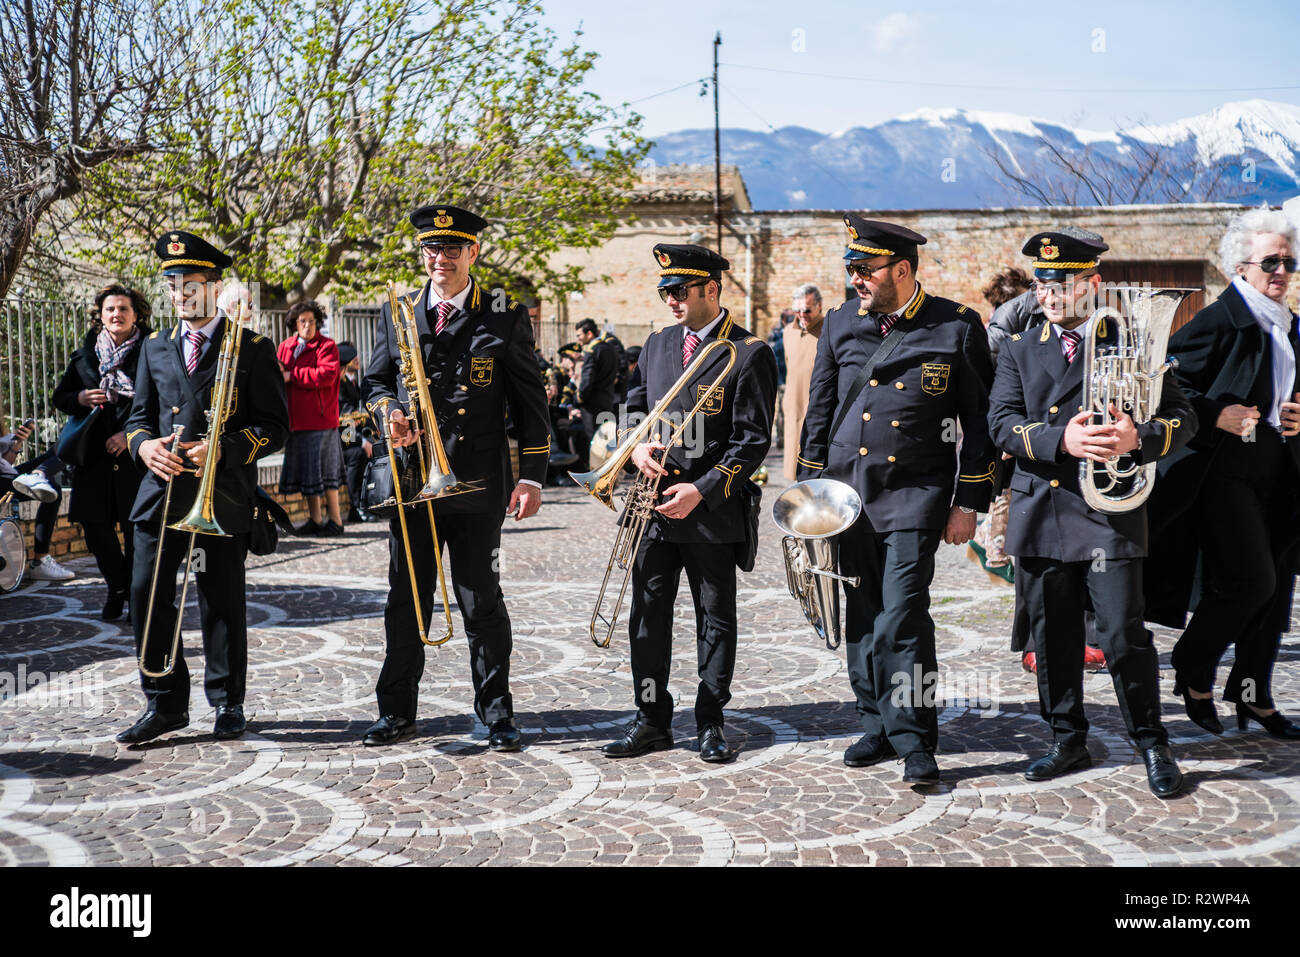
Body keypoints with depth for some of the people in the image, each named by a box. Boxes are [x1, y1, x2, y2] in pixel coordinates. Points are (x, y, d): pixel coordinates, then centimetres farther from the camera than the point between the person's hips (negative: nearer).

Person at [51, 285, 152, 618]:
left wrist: (130, 434, -14)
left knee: (136, 529, -1)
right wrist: (80, 398, -6)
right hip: (94, 456, 4)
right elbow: (59, 397, 16)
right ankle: (118, 587, 27)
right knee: (96, 528, 6)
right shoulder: (85, 355, 10)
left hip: (135, 456, -4)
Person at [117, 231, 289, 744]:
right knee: (147, 595, 1)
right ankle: (165, 703, 13)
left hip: (223, 495, -4)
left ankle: (226, 702, 18)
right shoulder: (154, 347, 15)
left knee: (223, 601, 3)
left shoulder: (253, 348, 1)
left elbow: (274, 425, -3)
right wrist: (145, 445, -5)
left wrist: (223, 449, -18)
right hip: (161, 491, 4)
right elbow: (139, 415, 18)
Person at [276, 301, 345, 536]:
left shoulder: (326, 346, -5)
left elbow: (326, 374, -19)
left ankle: (335, 521, 4)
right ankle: (315, 519, 21)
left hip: (320, 419, -7)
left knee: (324, 470, -5)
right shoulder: (285, 347, 14)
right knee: (304, 470, 11)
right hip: (295, 419, 7)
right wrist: (277, 372, -7)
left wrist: (292, 375, -16)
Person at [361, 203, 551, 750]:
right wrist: (388, 410, -7)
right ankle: (397, 712, 20)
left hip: (477, 485, -3)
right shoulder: (396, 315, 10)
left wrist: (531, 477, -7)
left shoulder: (505, 320, 1)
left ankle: (497, 715, 15)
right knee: (405, 601, 9)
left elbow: (530, 403, 0)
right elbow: (375, 381, 17)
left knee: (482, 603, 4)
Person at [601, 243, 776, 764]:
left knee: (715, 618, 6)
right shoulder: (657, 343, 12)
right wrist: (637, 447, -2)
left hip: (711, 508, -5)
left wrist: (701, 490, -17)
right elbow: (635, 406, 20)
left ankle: (711, 722, 17)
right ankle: (652, 719, 16)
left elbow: (753, 439, -10)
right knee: (648, 612, 6)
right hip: (655, 504, 5)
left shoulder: (749, 353, -7)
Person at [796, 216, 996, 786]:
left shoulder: (957, 327, -3)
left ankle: (914, 739, 1)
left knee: (902, 614, -12)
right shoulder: (840, 324, 8)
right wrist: (810, 488, 11)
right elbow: (819, 411, 15)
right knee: (862, 616, 9)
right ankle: (878, 727, 23)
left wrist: (968, 503, -3)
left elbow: (980, 419, 0)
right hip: (847, 491, 4)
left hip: (915, 494, -4)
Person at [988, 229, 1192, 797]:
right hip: (1040, 516, 3)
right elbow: (1002, 424, -2)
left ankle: (1153, 746, 12)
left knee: (1124, 635, -6)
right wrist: (1062, 440, -20)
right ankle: (1068, 741, 25)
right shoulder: (1019, 351, 12)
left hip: (1109, 515, -3)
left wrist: (1139, 438, -21)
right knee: (1051, 639, 9)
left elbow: (1181, 417, 2)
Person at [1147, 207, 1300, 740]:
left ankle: (1255, 694, 20)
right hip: (1224, 472, -8)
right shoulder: (1217, 322, -9)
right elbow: (1165, 386, -12)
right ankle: (1193, 672, 8)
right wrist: (1216, 416, -20)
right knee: (1250, 580, -13)